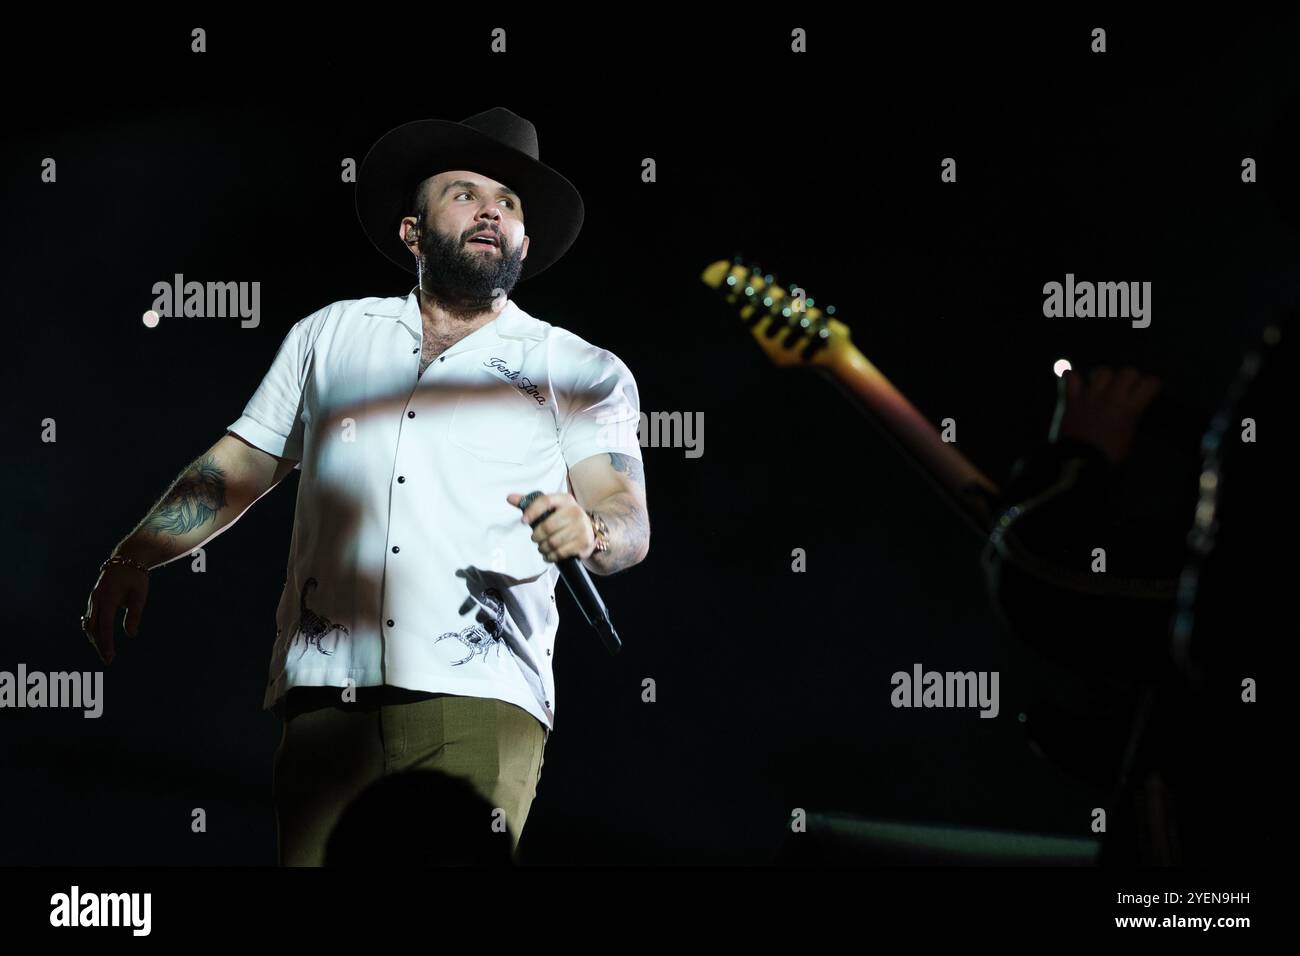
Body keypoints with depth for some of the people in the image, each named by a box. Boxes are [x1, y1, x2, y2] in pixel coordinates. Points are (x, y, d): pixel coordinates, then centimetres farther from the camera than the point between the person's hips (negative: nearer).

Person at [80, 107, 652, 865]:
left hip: (478, 699, -2)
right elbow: (240, 466, 23)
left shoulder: (583, 372, 14)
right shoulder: (333, 334, 22)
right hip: (327, 696, 2)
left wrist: (590, 532, -21)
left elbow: (629, 516, 3)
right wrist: (132, 559, 9)